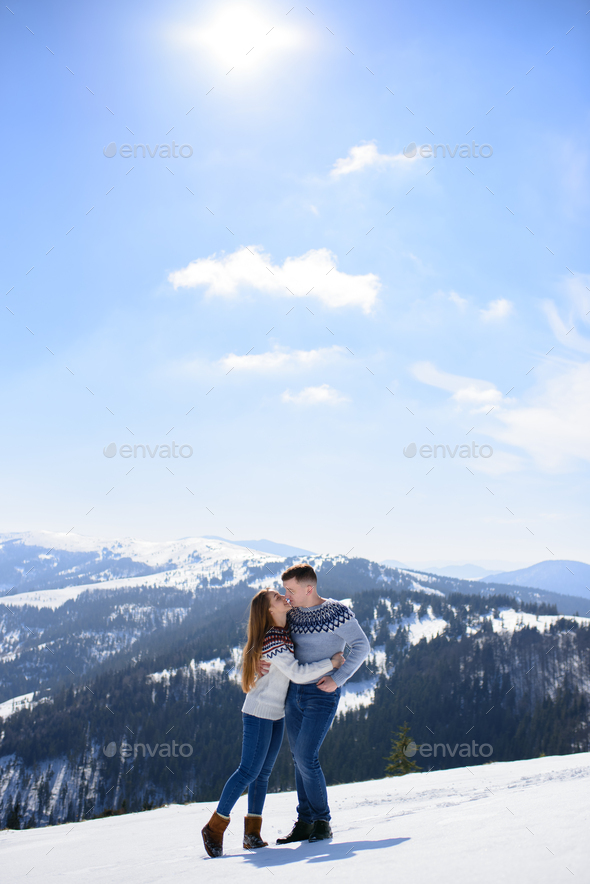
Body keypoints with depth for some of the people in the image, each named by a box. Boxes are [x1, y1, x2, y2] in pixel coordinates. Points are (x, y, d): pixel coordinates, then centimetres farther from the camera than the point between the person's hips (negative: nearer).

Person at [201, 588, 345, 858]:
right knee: (249, 771, -7)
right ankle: (215, 827, 2)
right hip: (259, 713, -9)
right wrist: (330, 663, -15)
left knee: (263, 773, 8)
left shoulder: (283, 632, 7)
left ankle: (252, 832, 12)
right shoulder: (273, 640, -21)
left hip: (276, 714, 9)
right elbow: (297, 673, -25)